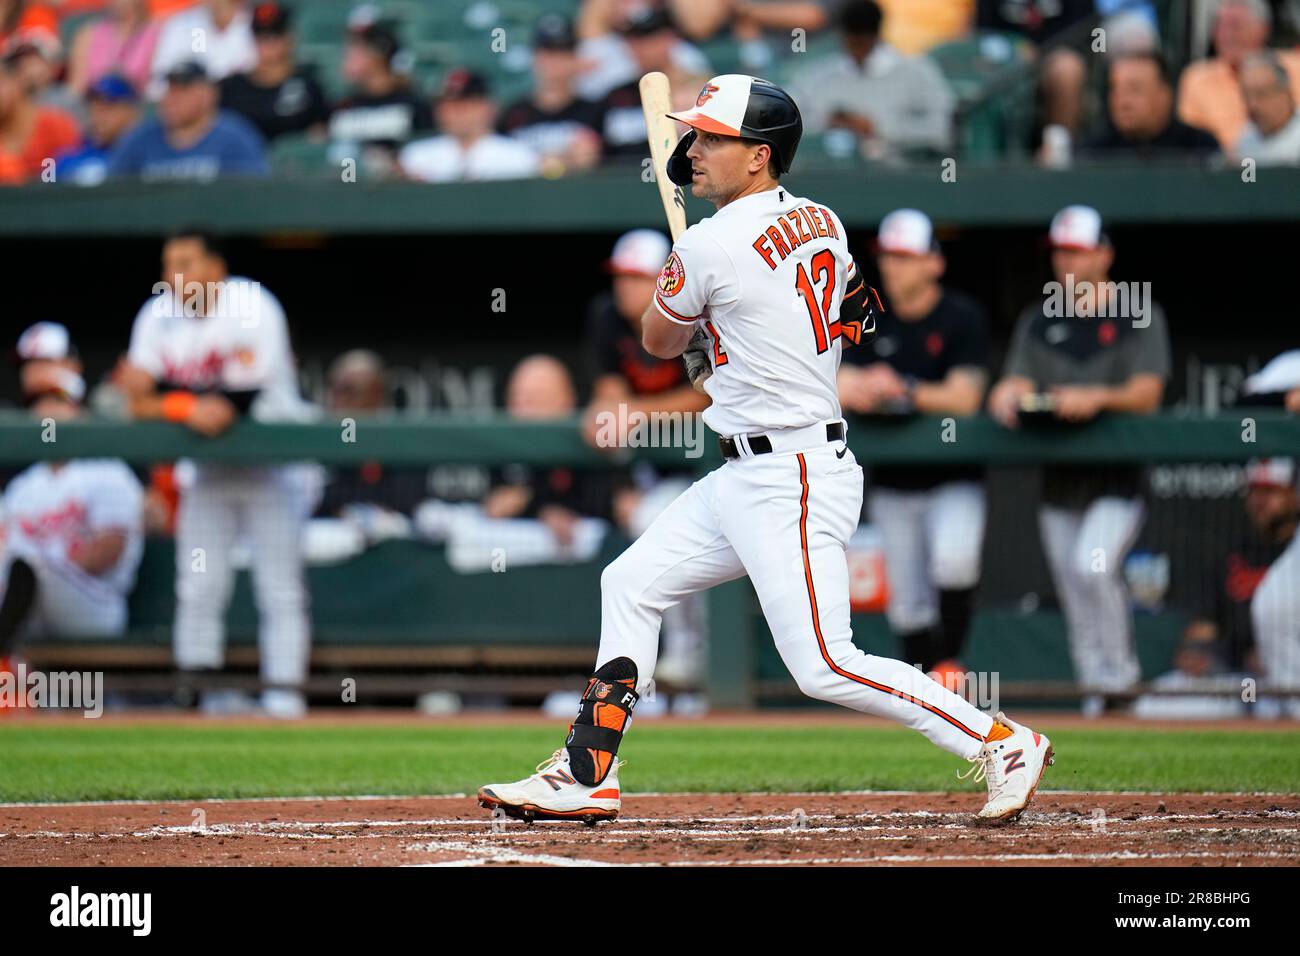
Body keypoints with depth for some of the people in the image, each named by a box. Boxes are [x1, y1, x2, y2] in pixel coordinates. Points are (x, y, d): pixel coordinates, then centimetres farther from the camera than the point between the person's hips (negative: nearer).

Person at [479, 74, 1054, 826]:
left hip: (793, 485, -10)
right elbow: (862, 318, 23)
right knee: (631, 585, 14)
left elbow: (660, 342, 0)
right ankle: (587, 777, 16)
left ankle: (1002, 744, -4)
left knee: (825, 667, -12)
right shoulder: (821, 221, 7)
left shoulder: (711, 246, -17)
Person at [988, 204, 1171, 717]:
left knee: (1092, 566, -24)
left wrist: (1098, 398, -27)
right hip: (1058, 478, 5)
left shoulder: (1139, 315, 0)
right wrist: (1009, 398, -20)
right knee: (1074, 597, 5)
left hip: (1118, 479, -5)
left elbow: (1147, 394, -9)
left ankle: (1118, 672, -9)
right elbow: (1019, 383, 4)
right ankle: (1094, 692, 14)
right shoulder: (1038, 321, 14)